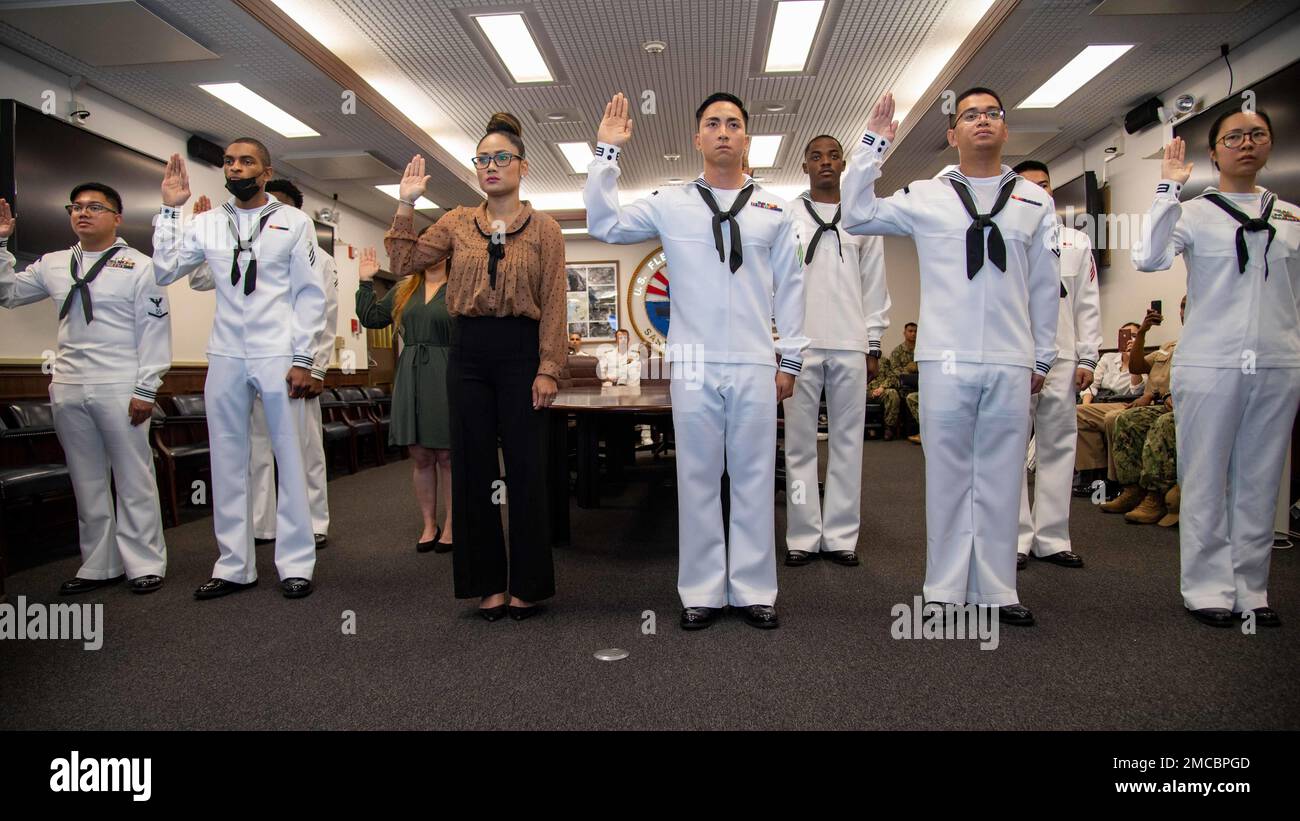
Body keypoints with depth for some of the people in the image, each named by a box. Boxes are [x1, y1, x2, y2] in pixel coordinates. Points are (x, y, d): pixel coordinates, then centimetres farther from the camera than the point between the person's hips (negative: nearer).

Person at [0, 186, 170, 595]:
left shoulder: (139, 266, -2)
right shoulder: (53, 265, 14)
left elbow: (154, 331, -6)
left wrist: (146, 388, -10)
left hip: (120, 389, -5)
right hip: (68, 389, 6)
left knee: (134, 480, 1)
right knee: (87, 483, 12)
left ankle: (144, 564, 11)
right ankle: (99, 565, 23)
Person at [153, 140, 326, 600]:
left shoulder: (293, 222, 4)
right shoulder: (208, 224, 12)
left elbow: (311, 295, 0)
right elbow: (164, 273, 7)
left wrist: (302, 359, -7)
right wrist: (171, 209, 4)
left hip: (277, 359, -3)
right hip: (225, 359, 3)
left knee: (290, 458, 1)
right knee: (227, 462, 7)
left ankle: (295, 565, 11)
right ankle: (234, 566, 18)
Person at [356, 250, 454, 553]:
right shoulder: (403, 290, 16)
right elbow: (370, 318, 18)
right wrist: (366, 281, 14)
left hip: (446, 378, -4)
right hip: (410, 377, 4)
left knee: (447, 456, 1)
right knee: (420, 456, 8)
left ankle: (450, 525, 13)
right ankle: (429, 524, 19)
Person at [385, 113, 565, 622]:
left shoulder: (543, 228, 2)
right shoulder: (457, 223, 11)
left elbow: (554, 305, -3)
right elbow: (404, 263, 8)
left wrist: (548, 369, -10)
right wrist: (406, 205, 3)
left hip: (520, 351, -3)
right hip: (468, 351, 3)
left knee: (525, 469, 1)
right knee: (473, 467, 7)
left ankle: (528, 584, 16)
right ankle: (489, 583, 20)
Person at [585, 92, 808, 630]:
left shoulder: (773, 210, 11)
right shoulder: (671, 204, 8)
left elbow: (790, 287, 11)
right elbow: (604, 224, 4)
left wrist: (790, 358, 6)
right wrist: (607, 153, 1)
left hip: (756, 365, 1)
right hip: (694, 365, 0)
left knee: (754, 479, 5)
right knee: (697, 479, 5)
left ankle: (754, 591, 16)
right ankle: (702, 593, 16)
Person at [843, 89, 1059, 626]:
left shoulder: (1035, 201, 13)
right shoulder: (926, 197, 7)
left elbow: (1045, 286, 14)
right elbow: (857, 216, 2)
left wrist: (1043, 357, 14)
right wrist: (872, 147, -1)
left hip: (1011, 363, 2)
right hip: (947, 360, -2)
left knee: (1002, 477, 6)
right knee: (948, 476, 4)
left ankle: (996, 590, 18)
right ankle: (946, 591, 13)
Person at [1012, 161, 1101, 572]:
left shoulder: (1077, 242, 15)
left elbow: (1088, 304, 12)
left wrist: (1086, 358, 4)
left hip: (1061, 358, 3)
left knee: (1058, 447, 6)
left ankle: (1051, 538, 14)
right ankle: (1016, 538, 6)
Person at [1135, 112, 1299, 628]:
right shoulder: (1194, 213, 1)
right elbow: (1148, 259, -19)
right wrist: (1169, 187, -16)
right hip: (1210, 365, -4)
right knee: (1206, 480, 2)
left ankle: (1251, 590, 18)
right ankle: (1209, 589, 12)